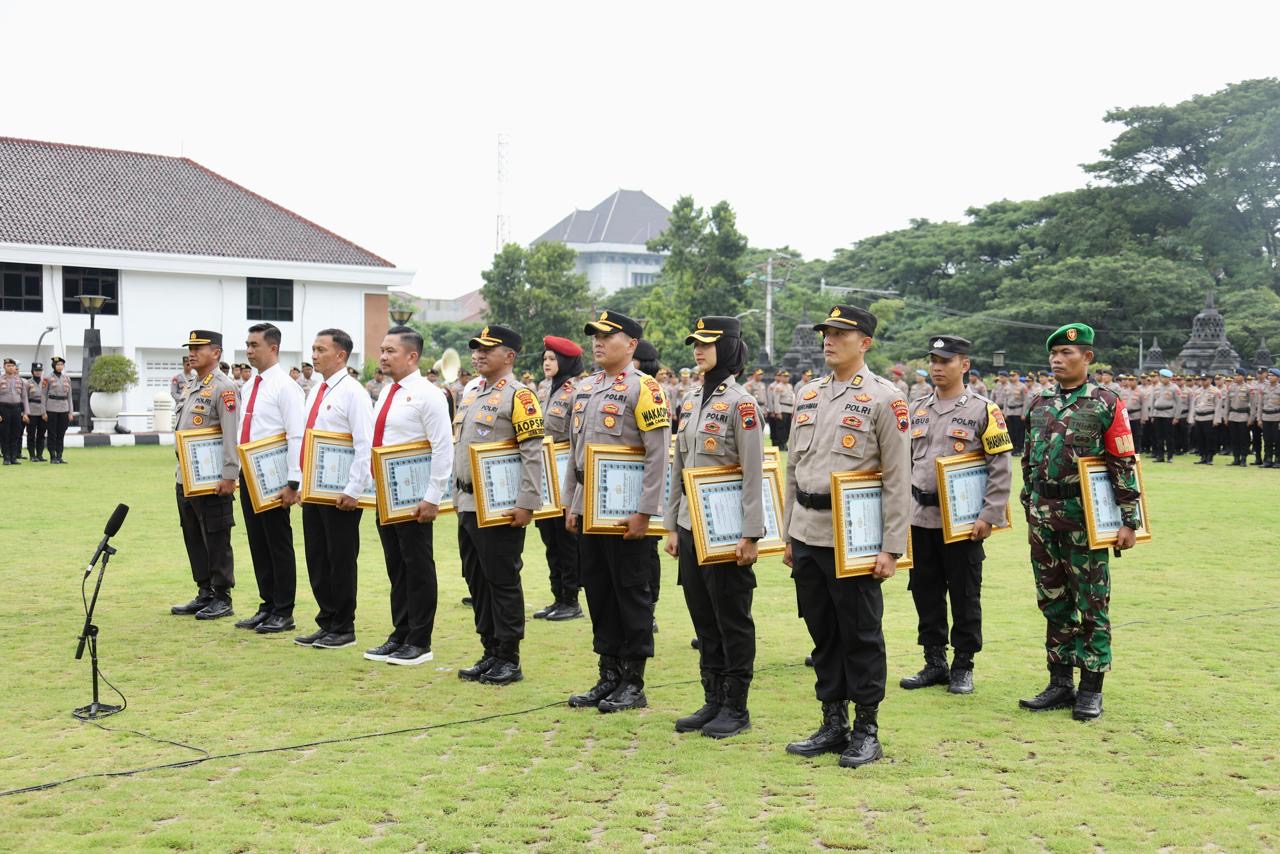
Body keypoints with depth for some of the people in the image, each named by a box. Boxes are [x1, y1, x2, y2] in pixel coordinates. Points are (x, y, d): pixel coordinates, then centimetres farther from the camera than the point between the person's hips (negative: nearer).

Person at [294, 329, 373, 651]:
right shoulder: (315, 391, 14)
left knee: (341, 560, 1)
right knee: (317, 560, 12)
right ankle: (326, 623, 22)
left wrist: (353, 491, -20)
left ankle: (343, 629, 10)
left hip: (341, 494, -8)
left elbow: (365, 446, -17)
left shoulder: (352, 393, -12)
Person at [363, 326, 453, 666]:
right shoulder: (387, 393, 12)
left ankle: (419, 643, 9)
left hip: (414, 499, -8)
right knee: (396, 569, 13)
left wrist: (432, 498, -18)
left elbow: (443, 450, -16)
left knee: (417, 568, 1)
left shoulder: (427, 395, -12)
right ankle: (400, 636, 22)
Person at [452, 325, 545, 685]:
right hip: (468, 506, 8)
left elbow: (533, 453, -16)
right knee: (477, 581, 12)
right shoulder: (471, 394, 15)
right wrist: (458, 497, 19)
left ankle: (509, 661, 8)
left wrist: (526, 505, -21)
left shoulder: (518, 395, -10)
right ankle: (491, 654, 21)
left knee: (503, 583, -1)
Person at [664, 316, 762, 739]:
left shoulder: (740, 402, -11)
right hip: (691, 525, 7)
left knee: (732, 619, 2)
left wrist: (751, 534, -17)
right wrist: (672, 525, 13)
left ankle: (736, 708, 12)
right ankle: (712, 702, 21)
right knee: (703, 617, 12)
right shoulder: (692, 400, 12)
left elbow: (754, 474, -14)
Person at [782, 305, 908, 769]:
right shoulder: (808, 394, 12)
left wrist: (892, 548, -12)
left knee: (861, 635, 3)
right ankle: (833, 725, 23)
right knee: (823, 633, 12)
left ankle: (867, 731, 14)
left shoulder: (884, 398, -7)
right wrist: (788, 534, 14)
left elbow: (898, 479, -9)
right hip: (807, 534, 6)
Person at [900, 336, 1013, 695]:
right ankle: (935, 664, 21)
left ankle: (963, 667, 16)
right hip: (920, 518, 5)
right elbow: (904, 463, 16)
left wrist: (989, 516, -13)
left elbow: (1001, 468, -8)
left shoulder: (983, 410, -5)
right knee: (925, 594, 10)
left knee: (965, 595, 4)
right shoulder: (917, 409, 10)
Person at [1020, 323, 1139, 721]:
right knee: (1053, 602, 10)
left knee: (1090, 604, 2)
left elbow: (1124, 465, -7)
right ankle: (1060, 683, 19)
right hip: (1043, 518, 5)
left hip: (1084, 516, -5)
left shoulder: (1107, 403, -5)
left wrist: (1129, 521, -10)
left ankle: (1091, 689, 10)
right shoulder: (1040, 403, 10)